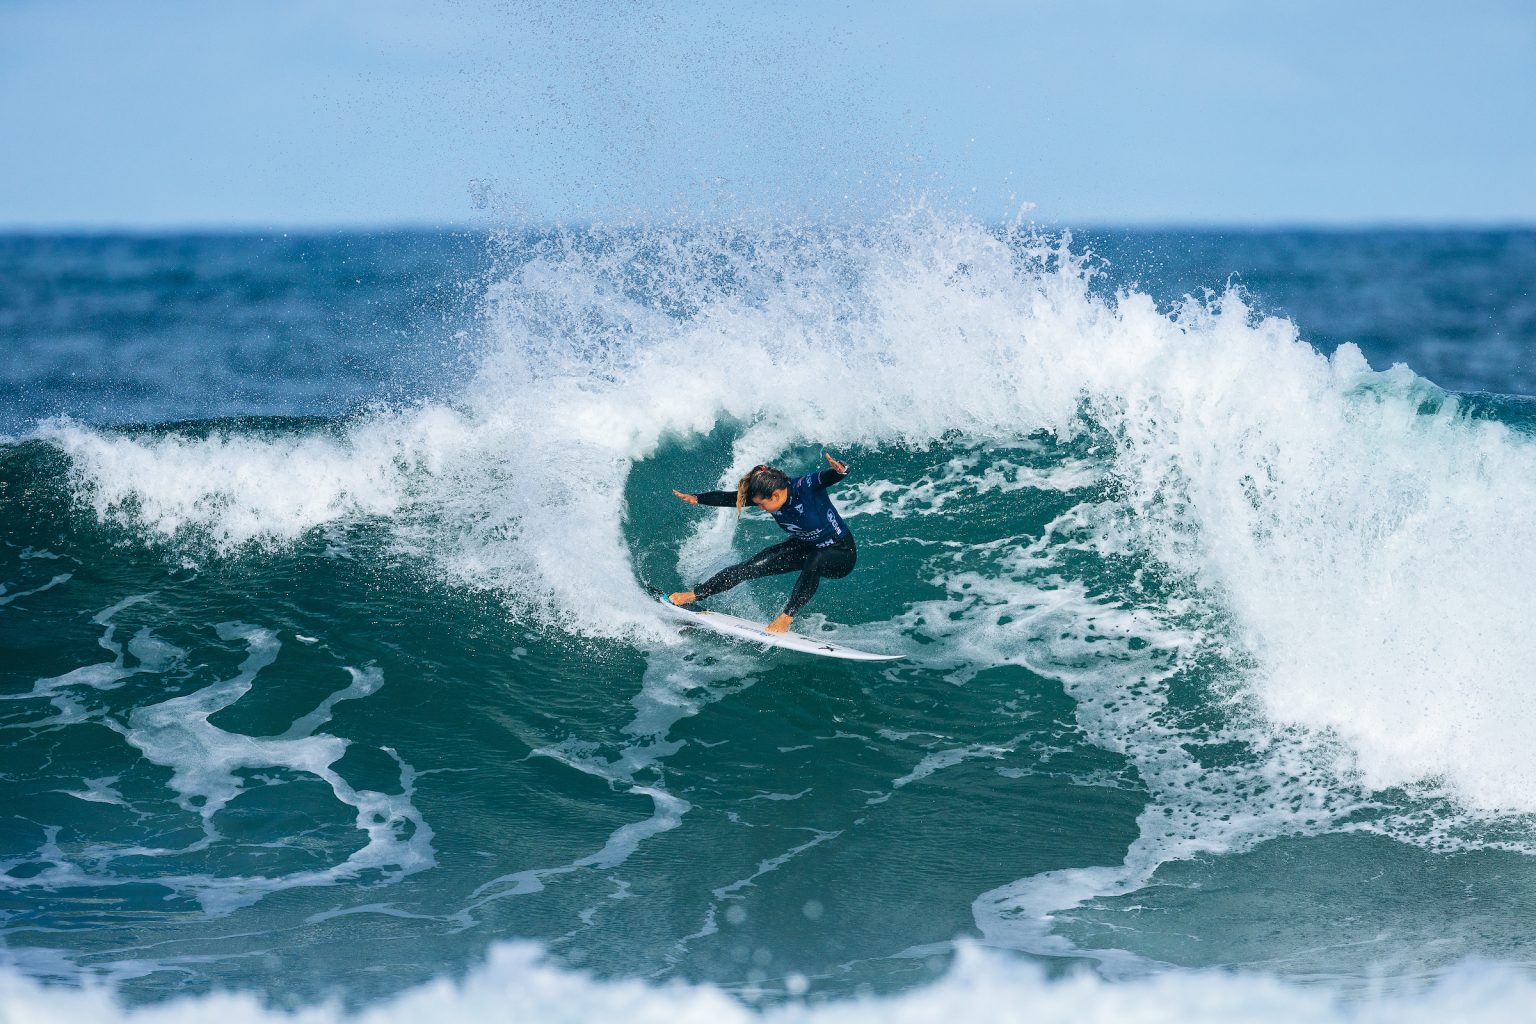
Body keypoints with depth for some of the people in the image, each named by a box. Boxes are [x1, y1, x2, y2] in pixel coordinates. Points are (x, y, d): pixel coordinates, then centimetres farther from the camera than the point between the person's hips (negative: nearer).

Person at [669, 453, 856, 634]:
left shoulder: (805, 487, -32)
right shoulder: (766, 494, -15)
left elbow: (827, 477, -47)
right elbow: (728, 498, -13)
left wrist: (839, 470, -70)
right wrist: (697, 499, -24)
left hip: (841, 553, -6)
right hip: (805, 547, 6)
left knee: (814, 561, -39)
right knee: (754, 565, -5)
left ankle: (786, 617, -27)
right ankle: (694, 595, 5)